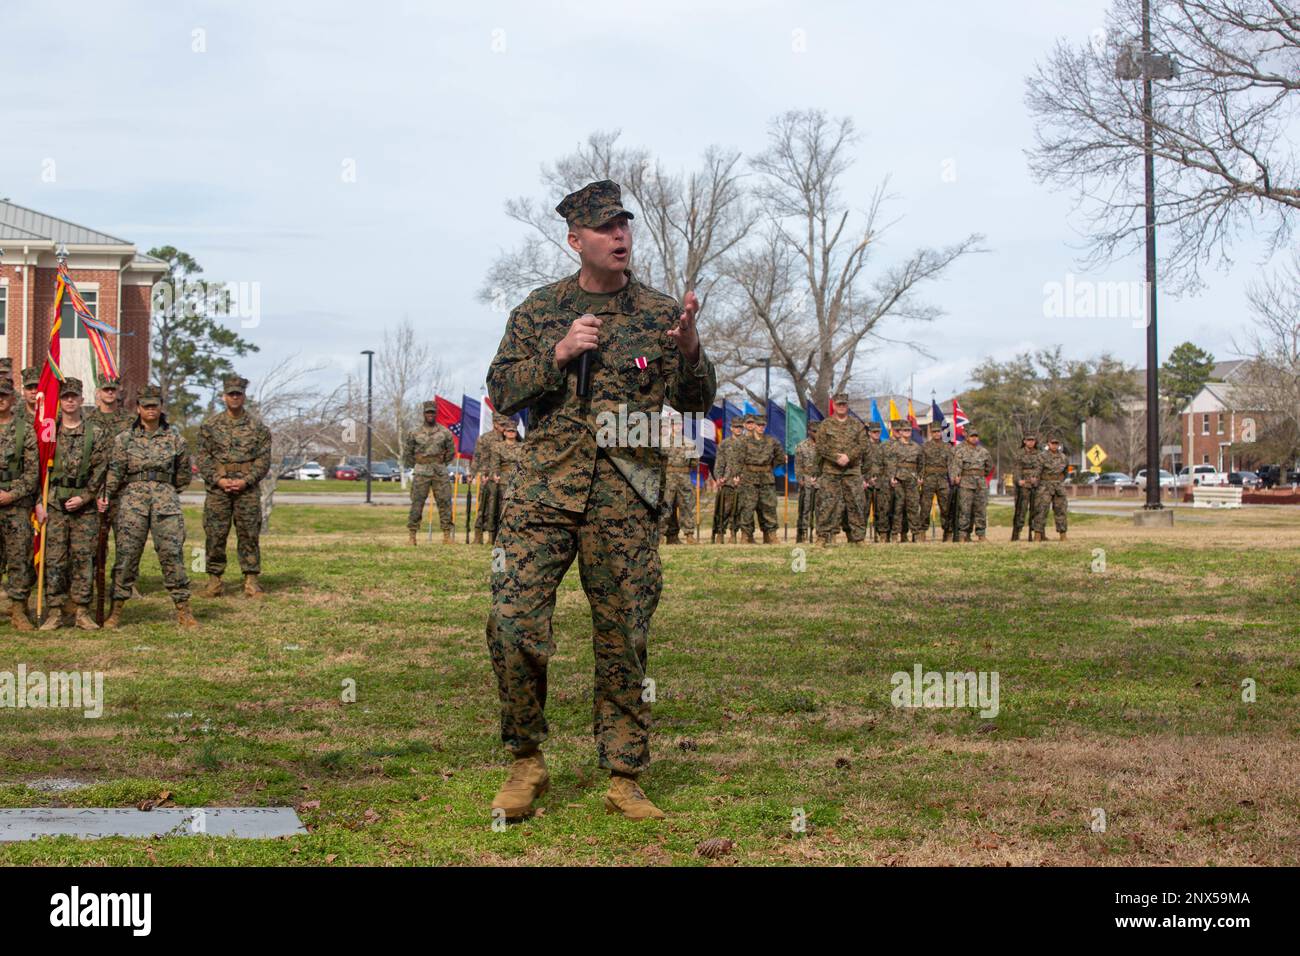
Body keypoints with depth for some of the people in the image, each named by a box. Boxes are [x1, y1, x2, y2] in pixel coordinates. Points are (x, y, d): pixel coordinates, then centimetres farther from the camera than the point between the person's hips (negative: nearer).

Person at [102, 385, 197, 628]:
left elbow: (183, 474, 18)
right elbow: (114, 473, 4)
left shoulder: (175, 438, 8)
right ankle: (116, 611, 5)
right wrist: (105, 497, -2)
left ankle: (183, 612, 1)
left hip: (165, 499, 0)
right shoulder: (124, 439, 7)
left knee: (173, 553, -4)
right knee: (126, 554, -2)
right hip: (133, 499, 0)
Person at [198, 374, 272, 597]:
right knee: (214, 535, 0)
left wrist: (245, 481, -12)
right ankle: (214, 579, 8)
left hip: (248, 488, 0)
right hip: (217, 488, 1)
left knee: (249, 535, 0)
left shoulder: (258, 426, 5)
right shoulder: (210, 426, 7)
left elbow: (264, 460, 1)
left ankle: (251, 580, 6)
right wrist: (218, 480, -10)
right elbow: (203, 458, 4)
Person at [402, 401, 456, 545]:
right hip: (421, 473, -1)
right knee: (417, 503, -2)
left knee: (445, 503, 0)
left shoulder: (445, 432, 3)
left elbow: (451, 452, 14)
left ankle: (447, 536, 7)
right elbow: (407, 452, 10)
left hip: (440, 472, 1)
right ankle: (412, 536, 1)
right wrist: (415, 466, 7)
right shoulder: (415, 433, 1)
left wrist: (442, 464, 12)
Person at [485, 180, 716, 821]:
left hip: (626, 501, 0)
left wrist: (688, 349, -14)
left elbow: (697, 403, 6)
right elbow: (501, 392, 7)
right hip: (544, 489, 0)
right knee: (513, 622, -10)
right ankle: (527, 762, 7)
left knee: (623, 639, 4)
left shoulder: (660, 312, 8)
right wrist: (559, 354, -8)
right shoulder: (538, 310, 10)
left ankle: (624, 777, 14)